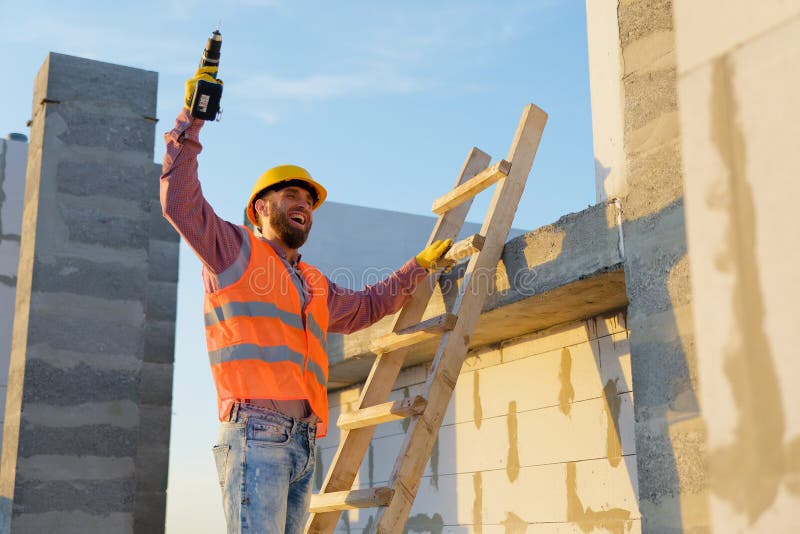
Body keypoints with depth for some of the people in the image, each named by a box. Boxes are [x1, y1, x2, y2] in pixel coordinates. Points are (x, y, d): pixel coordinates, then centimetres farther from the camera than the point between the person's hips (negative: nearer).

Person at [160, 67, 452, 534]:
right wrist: (190, 120, -4)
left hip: (304, 443, 8)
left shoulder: (316, 285, 28)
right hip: (256, 433, -7)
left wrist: (419, 267, 44)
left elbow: (366, 306, 43)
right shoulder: (233, 250, 9)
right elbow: (179, 199, -2)